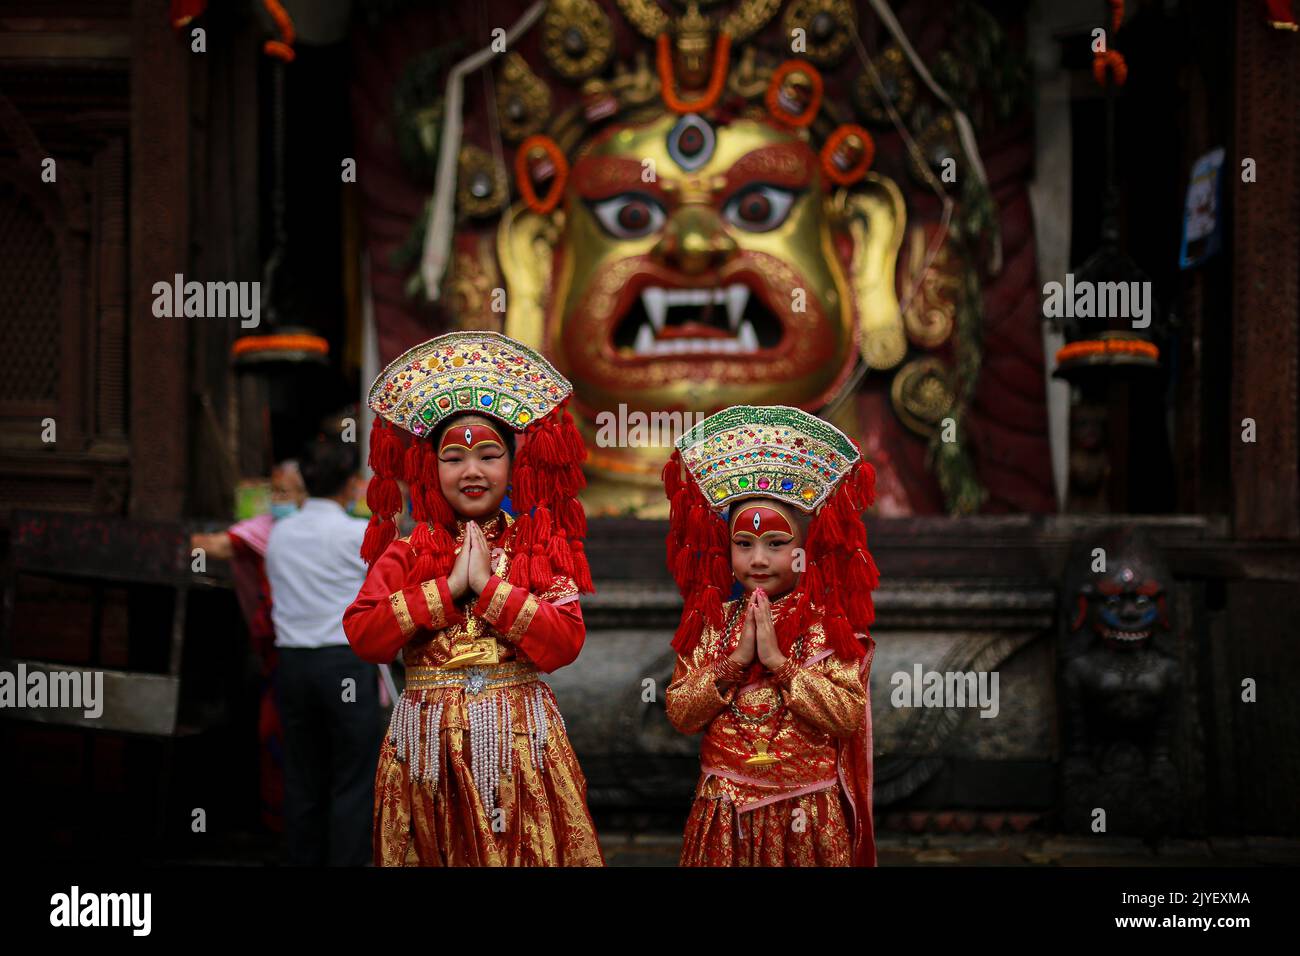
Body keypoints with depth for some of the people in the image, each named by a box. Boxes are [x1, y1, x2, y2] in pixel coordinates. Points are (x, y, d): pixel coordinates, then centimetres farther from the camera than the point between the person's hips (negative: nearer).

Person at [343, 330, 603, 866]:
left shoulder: (542, 550, 6)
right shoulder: (406, 553, 6)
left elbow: (565, 645, -9)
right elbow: (362, 635, -9)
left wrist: (488, 584, -12)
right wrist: (449, 587, -11)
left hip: (521, 740, 0)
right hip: (429, 743, 0)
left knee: (527, 855, -2)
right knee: (434, 854, 2)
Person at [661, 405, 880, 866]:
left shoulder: (831, 624, -4)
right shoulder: (712, 621, 4)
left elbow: (847, 717, -15)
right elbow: (680, 714, -3)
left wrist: (779, 661, -17)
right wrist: (734, 662, -14)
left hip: (806, 810, -2)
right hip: (723, 807, 2)